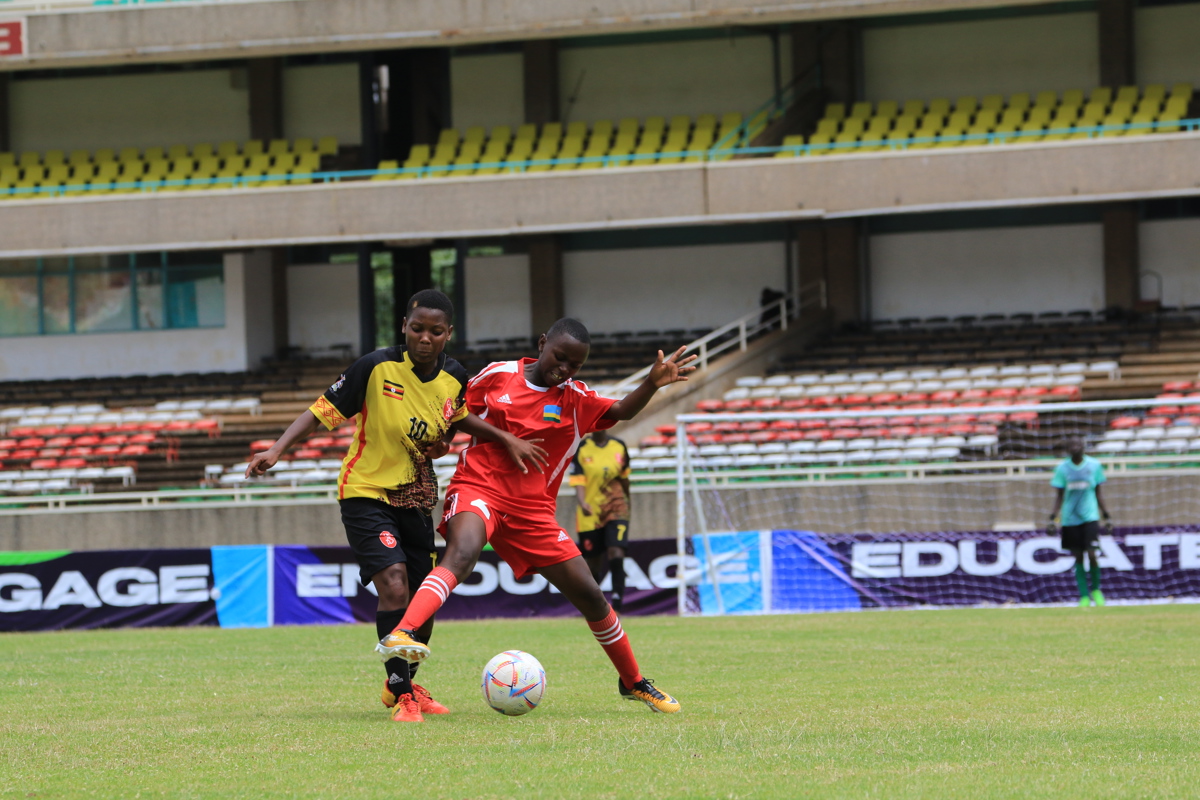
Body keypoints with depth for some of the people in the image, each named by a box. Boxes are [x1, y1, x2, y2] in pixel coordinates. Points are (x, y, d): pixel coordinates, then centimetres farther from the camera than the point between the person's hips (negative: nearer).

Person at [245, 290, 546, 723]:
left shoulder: (454, 378, -2)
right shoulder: (377, 367, -18)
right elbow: (322, 411, -13)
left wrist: (506, 440, 12)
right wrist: (275, 451, -24)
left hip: (416, 502, 6)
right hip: (366, 495, -6)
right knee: (394, 586, -23)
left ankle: (402, 685, 37)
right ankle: (402, 695, -13)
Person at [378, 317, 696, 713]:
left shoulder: (576, 400, 4)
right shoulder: (497, 375, 2)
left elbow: (621, 410, -13)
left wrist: (652, 384, -31)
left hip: (532, 510, 3)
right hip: (478, 490, -3)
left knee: (590, 596, 4)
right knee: (462, 552, -37)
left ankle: (633, 682, 24)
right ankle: (400, 634, -52)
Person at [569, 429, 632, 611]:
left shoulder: (619, 446, 5)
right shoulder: (581, 449, -4)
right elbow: (578, 480, -13)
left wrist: (627, 503, 25)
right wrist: (582, 502, -30)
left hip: (617, 508, 1)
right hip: (590, 514, -1)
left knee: (616, 553, -19)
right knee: (593, 563, 5)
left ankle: (617, 603, -20)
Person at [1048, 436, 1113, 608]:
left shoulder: (1094, 465, 3)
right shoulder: (1062, 468, 1)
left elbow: (1098, 494, 10)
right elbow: (1059, 495, 4)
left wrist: (1106, 517, 10)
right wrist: (1053, 518, -4)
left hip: (1090, 516, -1)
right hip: (1070, 519, 1)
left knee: (1091, 553, -12)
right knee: (1078, 557, 2)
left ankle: (1095, 589, 11)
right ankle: (1084, 596, 8)